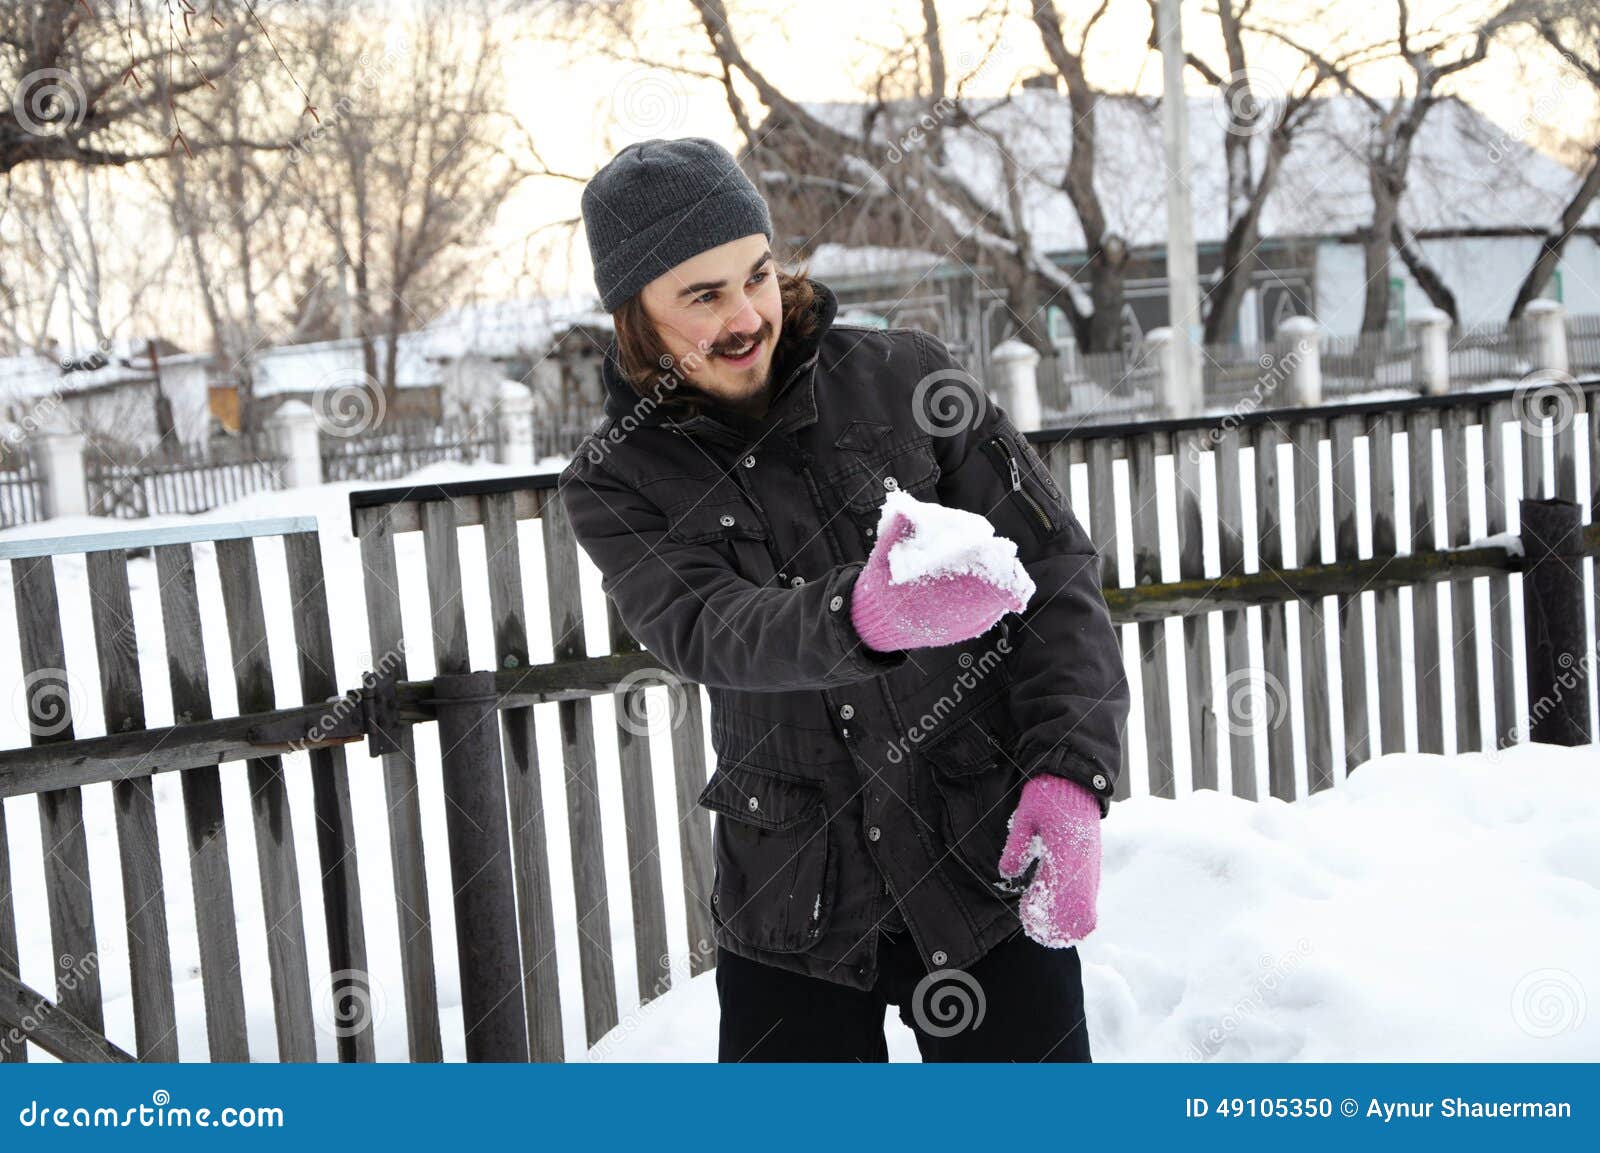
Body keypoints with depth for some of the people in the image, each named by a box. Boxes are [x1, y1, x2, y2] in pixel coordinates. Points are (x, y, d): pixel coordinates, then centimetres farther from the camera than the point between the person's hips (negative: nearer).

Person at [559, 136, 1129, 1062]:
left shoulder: (905, 379, -2)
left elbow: (1056, 571, -2)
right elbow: (706, 632, -21)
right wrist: (860, 617, -42)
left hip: (987, 869, 0)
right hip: (792, 906, 1)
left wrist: (1070, 774, -16)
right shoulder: (618, 481, -2)